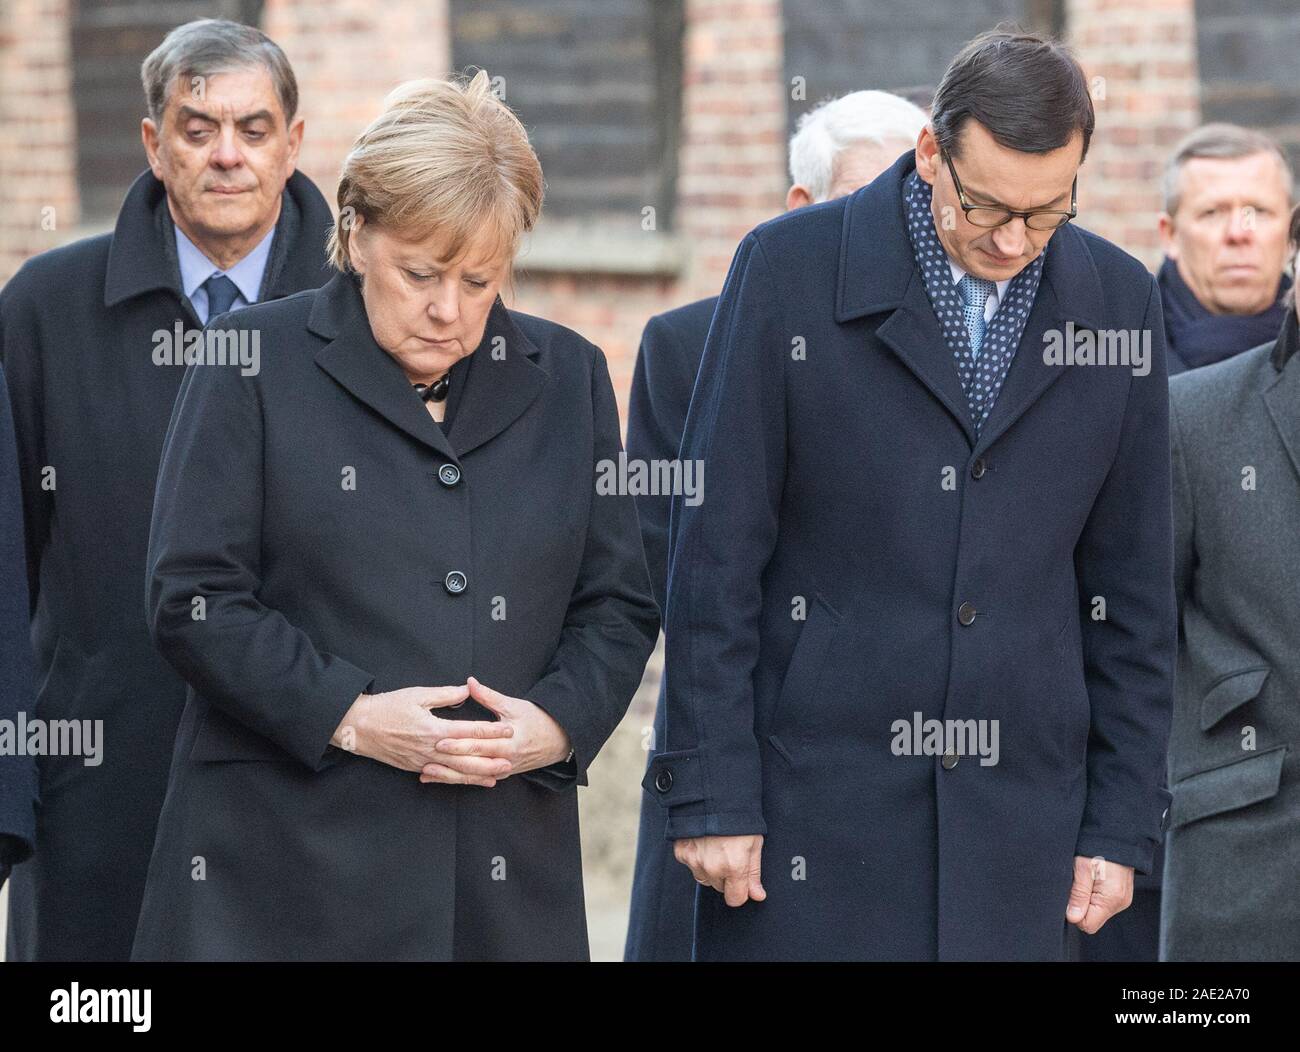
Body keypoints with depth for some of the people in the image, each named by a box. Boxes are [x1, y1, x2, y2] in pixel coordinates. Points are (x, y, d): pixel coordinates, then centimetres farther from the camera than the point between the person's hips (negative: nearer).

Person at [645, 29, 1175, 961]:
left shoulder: (1118, 301, 5)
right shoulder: (791, 268, -4)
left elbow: (1133, 589, 10)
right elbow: (716, 557, -4)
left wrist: (1123, 823, 7)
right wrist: (711, 795, -8)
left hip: (1017, 807, 2)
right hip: (813, 800, -2)